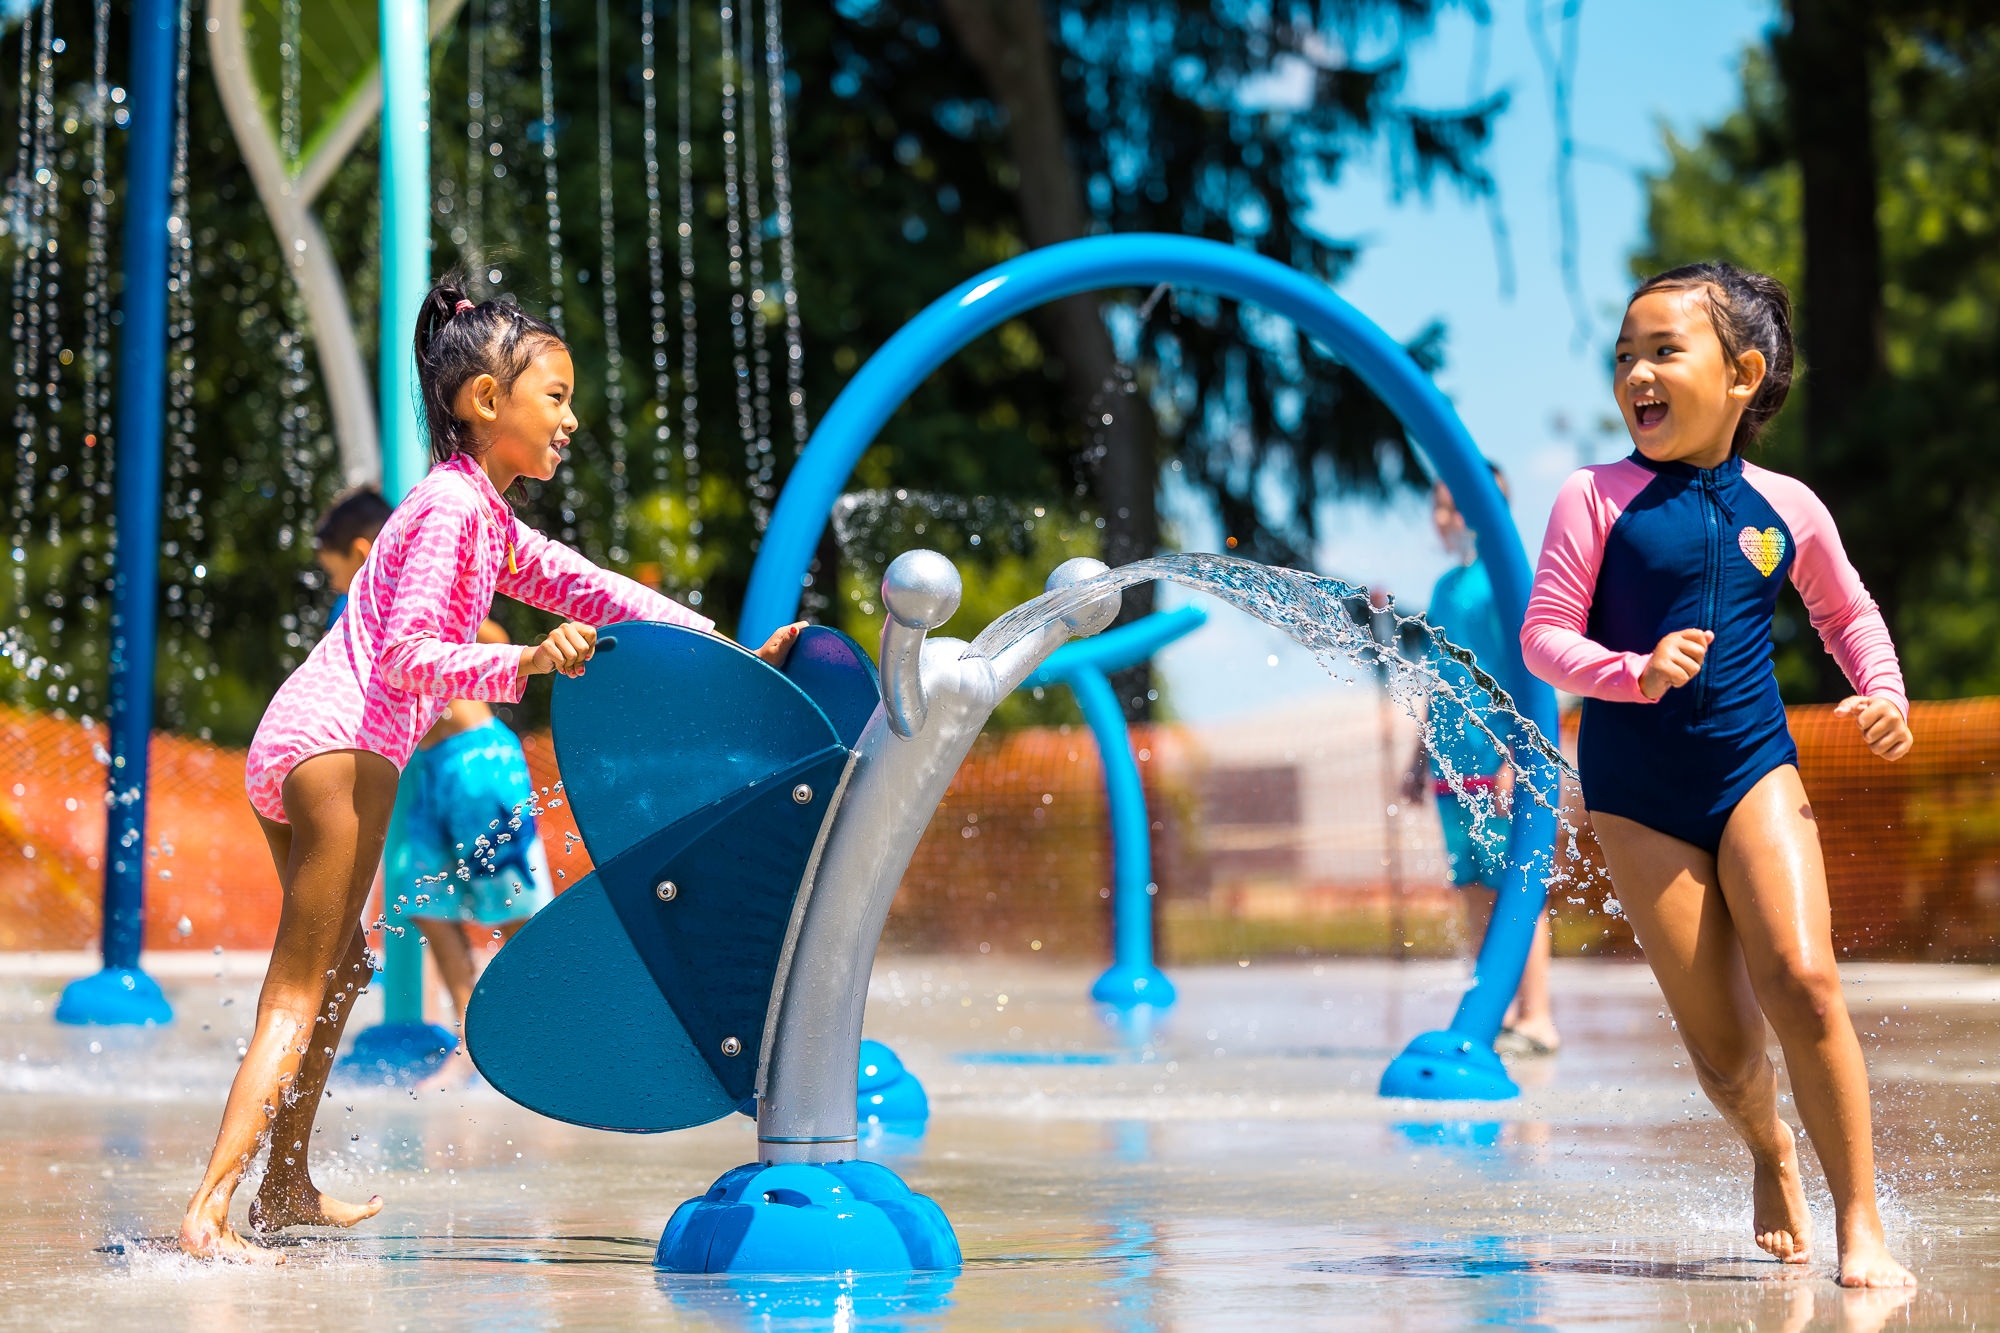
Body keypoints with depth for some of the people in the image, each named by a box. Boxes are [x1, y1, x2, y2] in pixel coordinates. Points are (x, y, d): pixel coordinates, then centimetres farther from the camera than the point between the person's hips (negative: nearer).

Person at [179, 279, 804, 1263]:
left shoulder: (486, 519, 22)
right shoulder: (452, 506, -9)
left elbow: (587, 589, 22)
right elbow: (405, 654, -18)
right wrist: (524, 664, -33)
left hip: (290, 743, 10)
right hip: (341, 742, -10)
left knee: (335, 967, 22)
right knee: (300, 992, -11)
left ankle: (283, 1193, 29)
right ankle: (208, 1209, -19)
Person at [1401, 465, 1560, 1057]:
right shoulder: (1445, 586, 17)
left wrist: (1512, 758, -17)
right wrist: (1421, 759, 24)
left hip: (1496, 759, -8)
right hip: (1454, 765, 8)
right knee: (1474, 890, 8)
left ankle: (1536, 1018, -5)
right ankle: (1501, 1008, 13)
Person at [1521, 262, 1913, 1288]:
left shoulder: (1786, 509, 4)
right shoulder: (1598, 499, -4)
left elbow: (1848, 614, 21)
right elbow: (1545, 636, -5)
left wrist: (1883, 693, 2)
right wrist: (1636, 673, -22)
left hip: (1755, 769, 1)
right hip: (1635, 789, -1)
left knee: (1801, 981, -21)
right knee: (1721, 1043, -1)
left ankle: (1860, 1220, -8)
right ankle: (1769, 1153, 34)